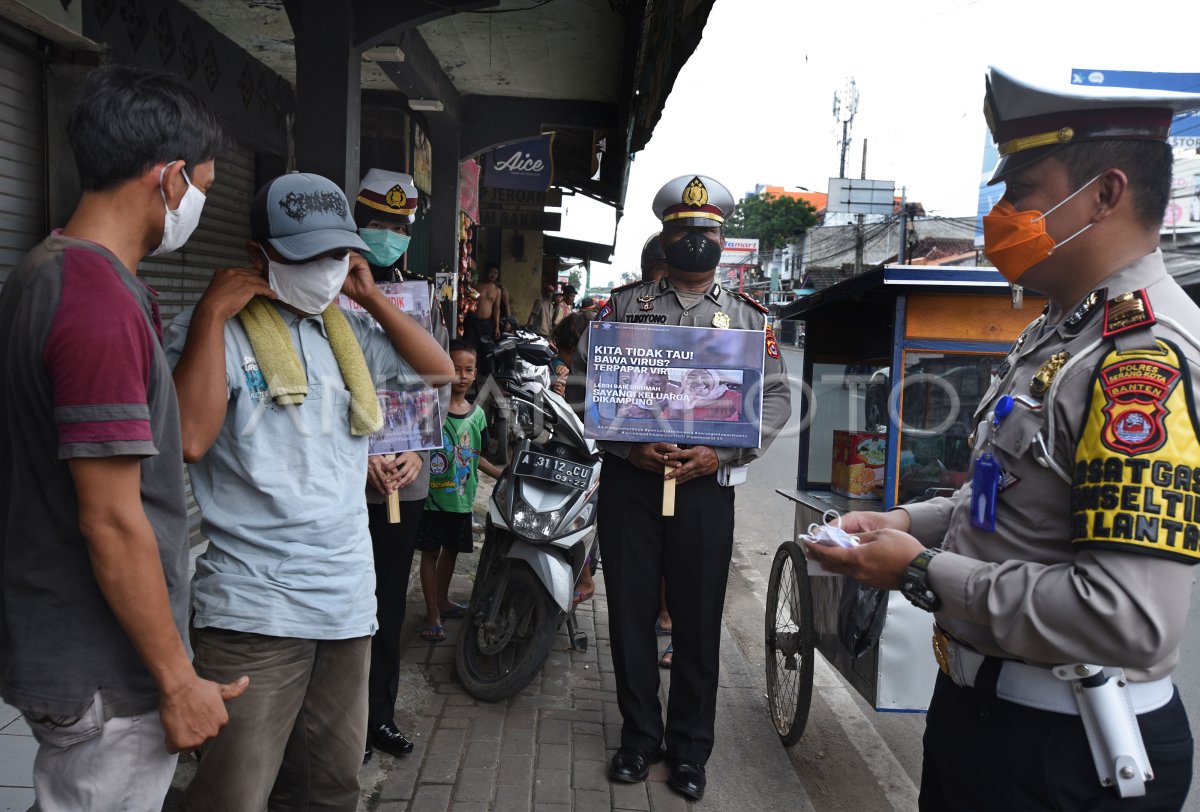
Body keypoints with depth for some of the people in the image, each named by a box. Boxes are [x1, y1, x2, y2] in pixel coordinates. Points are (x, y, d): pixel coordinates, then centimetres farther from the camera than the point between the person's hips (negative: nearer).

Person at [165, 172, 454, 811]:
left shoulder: (348, 329, 13)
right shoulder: (214, 328, -6)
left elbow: (440, 371, 16)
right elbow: (189, 438, -20)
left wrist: (372, 299, 7)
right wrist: (211, 314, -16)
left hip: (347, 598, 6)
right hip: (256, 609, -6)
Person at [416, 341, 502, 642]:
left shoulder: (476, 413, 7)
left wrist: (503, 475, 8)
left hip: (461, 498, 5)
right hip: (432, 495, -5)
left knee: (451, 549, 18)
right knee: (430, 552, 3)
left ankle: (442, 599, 38)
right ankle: (432, 615, 12)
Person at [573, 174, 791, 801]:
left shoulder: (748, 316, 9)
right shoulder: (625, 303, 7)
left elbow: (776, 398, 4)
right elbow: (582, 377, 1)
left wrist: (721, 453, -12)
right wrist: (628, 444, -13)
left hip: (707, 485, 0)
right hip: (628, 481, 0)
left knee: (698, 620, 8)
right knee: (631, 613, 8)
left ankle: (689, 747, 25)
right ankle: (639, 736, 27)